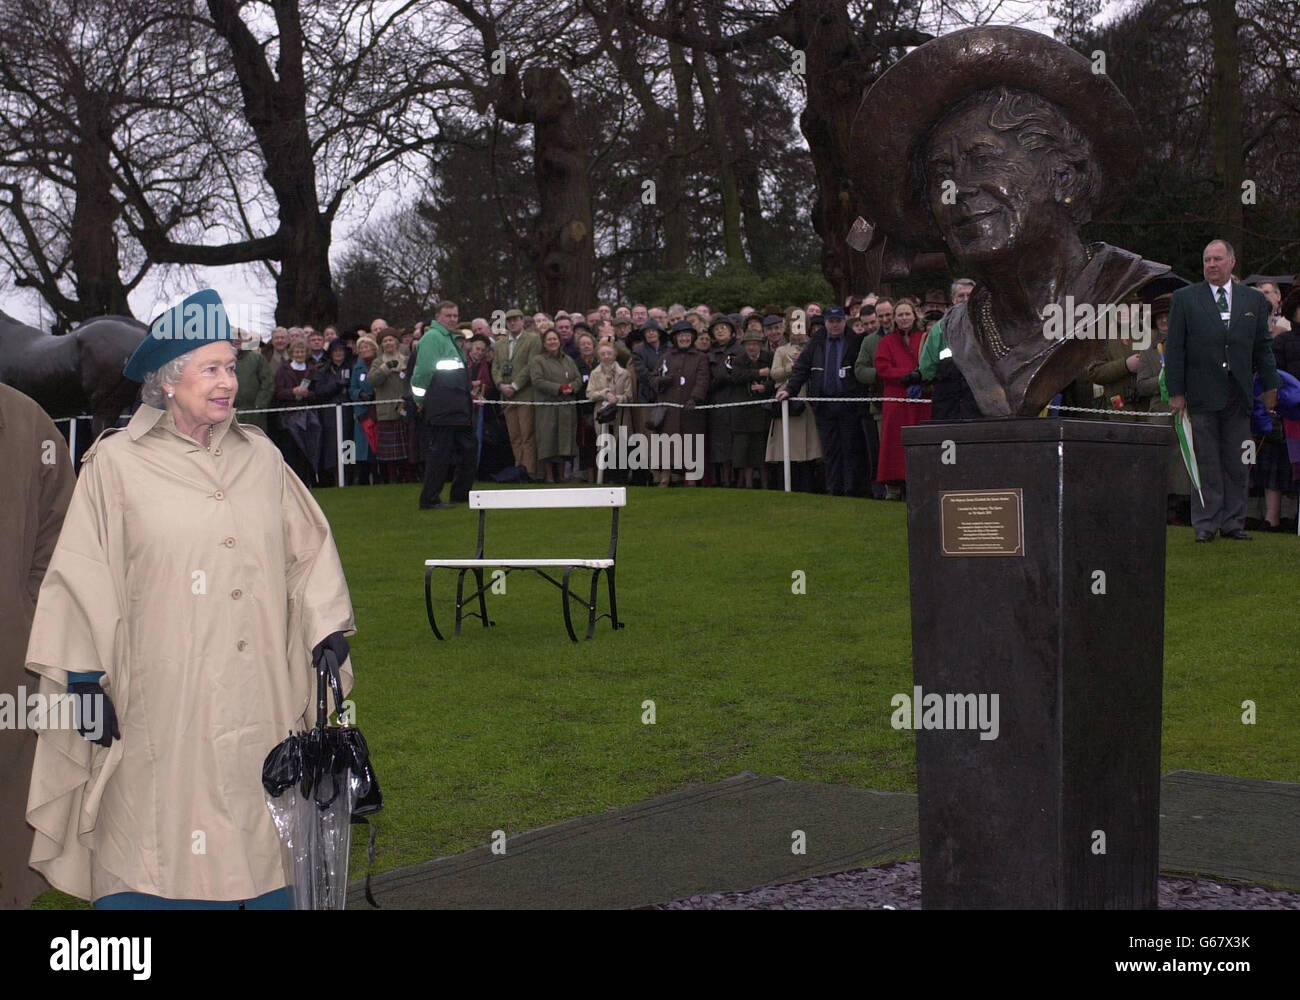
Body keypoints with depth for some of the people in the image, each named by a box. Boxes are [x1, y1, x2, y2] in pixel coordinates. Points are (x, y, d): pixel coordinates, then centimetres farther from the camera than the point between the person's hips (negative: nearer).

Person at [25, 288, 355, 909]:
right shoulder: (115, 465, -3)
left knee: (259, 838, 7)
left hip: (262, 704, 4)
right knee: (157, 850, -2)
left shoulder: (260, 456, 9)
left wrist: (328, 635, 12)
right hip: (163, 703, -4)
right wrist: (85, 678, -3)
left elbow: (308, 549, 17)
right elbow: (83, 577, -1)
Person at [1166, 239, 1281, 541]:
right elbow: (1175, 349, 1)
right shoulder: (1184, 299, 4)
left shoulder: (1254, 300, 11)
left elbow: (1263, 347, 14)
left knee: (1237, 465, 4)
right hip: (1201, 395, -2)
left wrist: (1270, 386, 9)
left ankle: (1233, 523, 11)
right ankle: (1206, 524, 6)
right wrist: (1176, 392, -5)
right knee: (1205, 465, 1)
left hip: (1239, 396, 2)